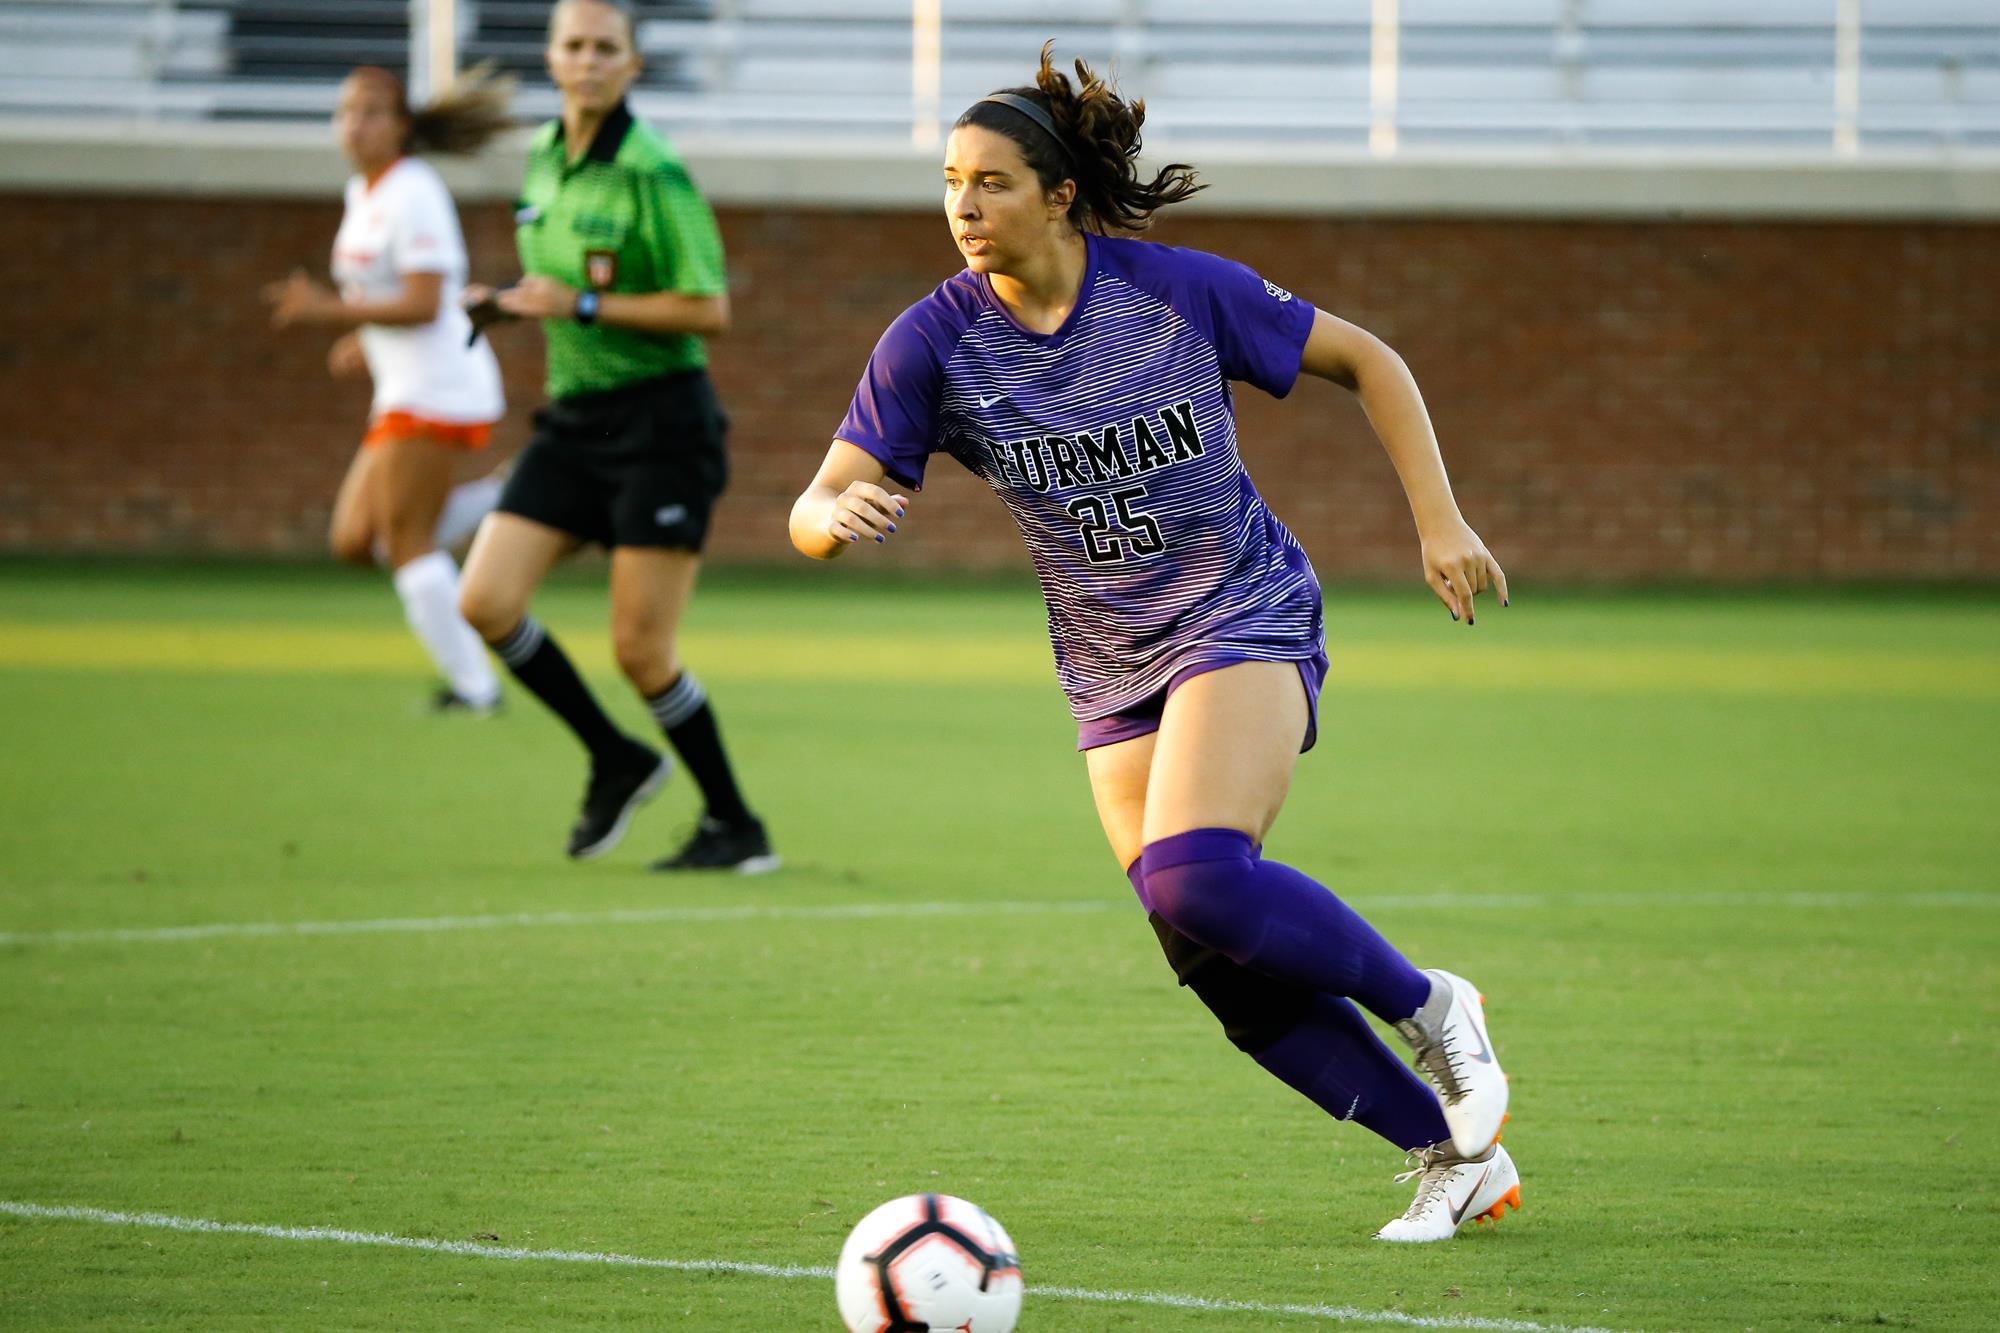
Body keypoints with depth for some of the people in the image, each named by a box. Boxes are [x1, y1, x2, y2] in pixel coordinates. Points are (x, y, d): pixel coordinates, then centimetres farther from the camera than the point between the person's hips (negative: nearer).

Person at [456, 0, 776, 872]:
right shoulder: (541, 160, 9)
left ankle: (735, 827, 11)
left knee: (641, 650, -7)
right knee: (485, 601, -6)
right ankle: (616, 763, 13)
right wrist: (508, 305, 4)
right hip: (575, 417, 7)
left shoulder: (652, 173, -14)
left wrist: (581, 306, -20)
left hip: (660, 419, -7)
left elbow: (709, 310, -17)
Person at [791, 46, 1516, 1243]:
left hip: (1248, 617, -4)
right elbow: (818, 509, -11)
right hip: (1113, 672, 4)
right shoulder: (935, 343, -7)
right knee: (1224, 967, -1)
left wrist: (1440, 519, -7)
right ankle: (1456, 1155, 13)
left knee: (1192, 877, -29)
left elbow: (1366, 361, 0)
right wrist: (840, 515, -35)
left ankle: (1428, 1005, -6)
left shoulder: (1181, 290, -12)